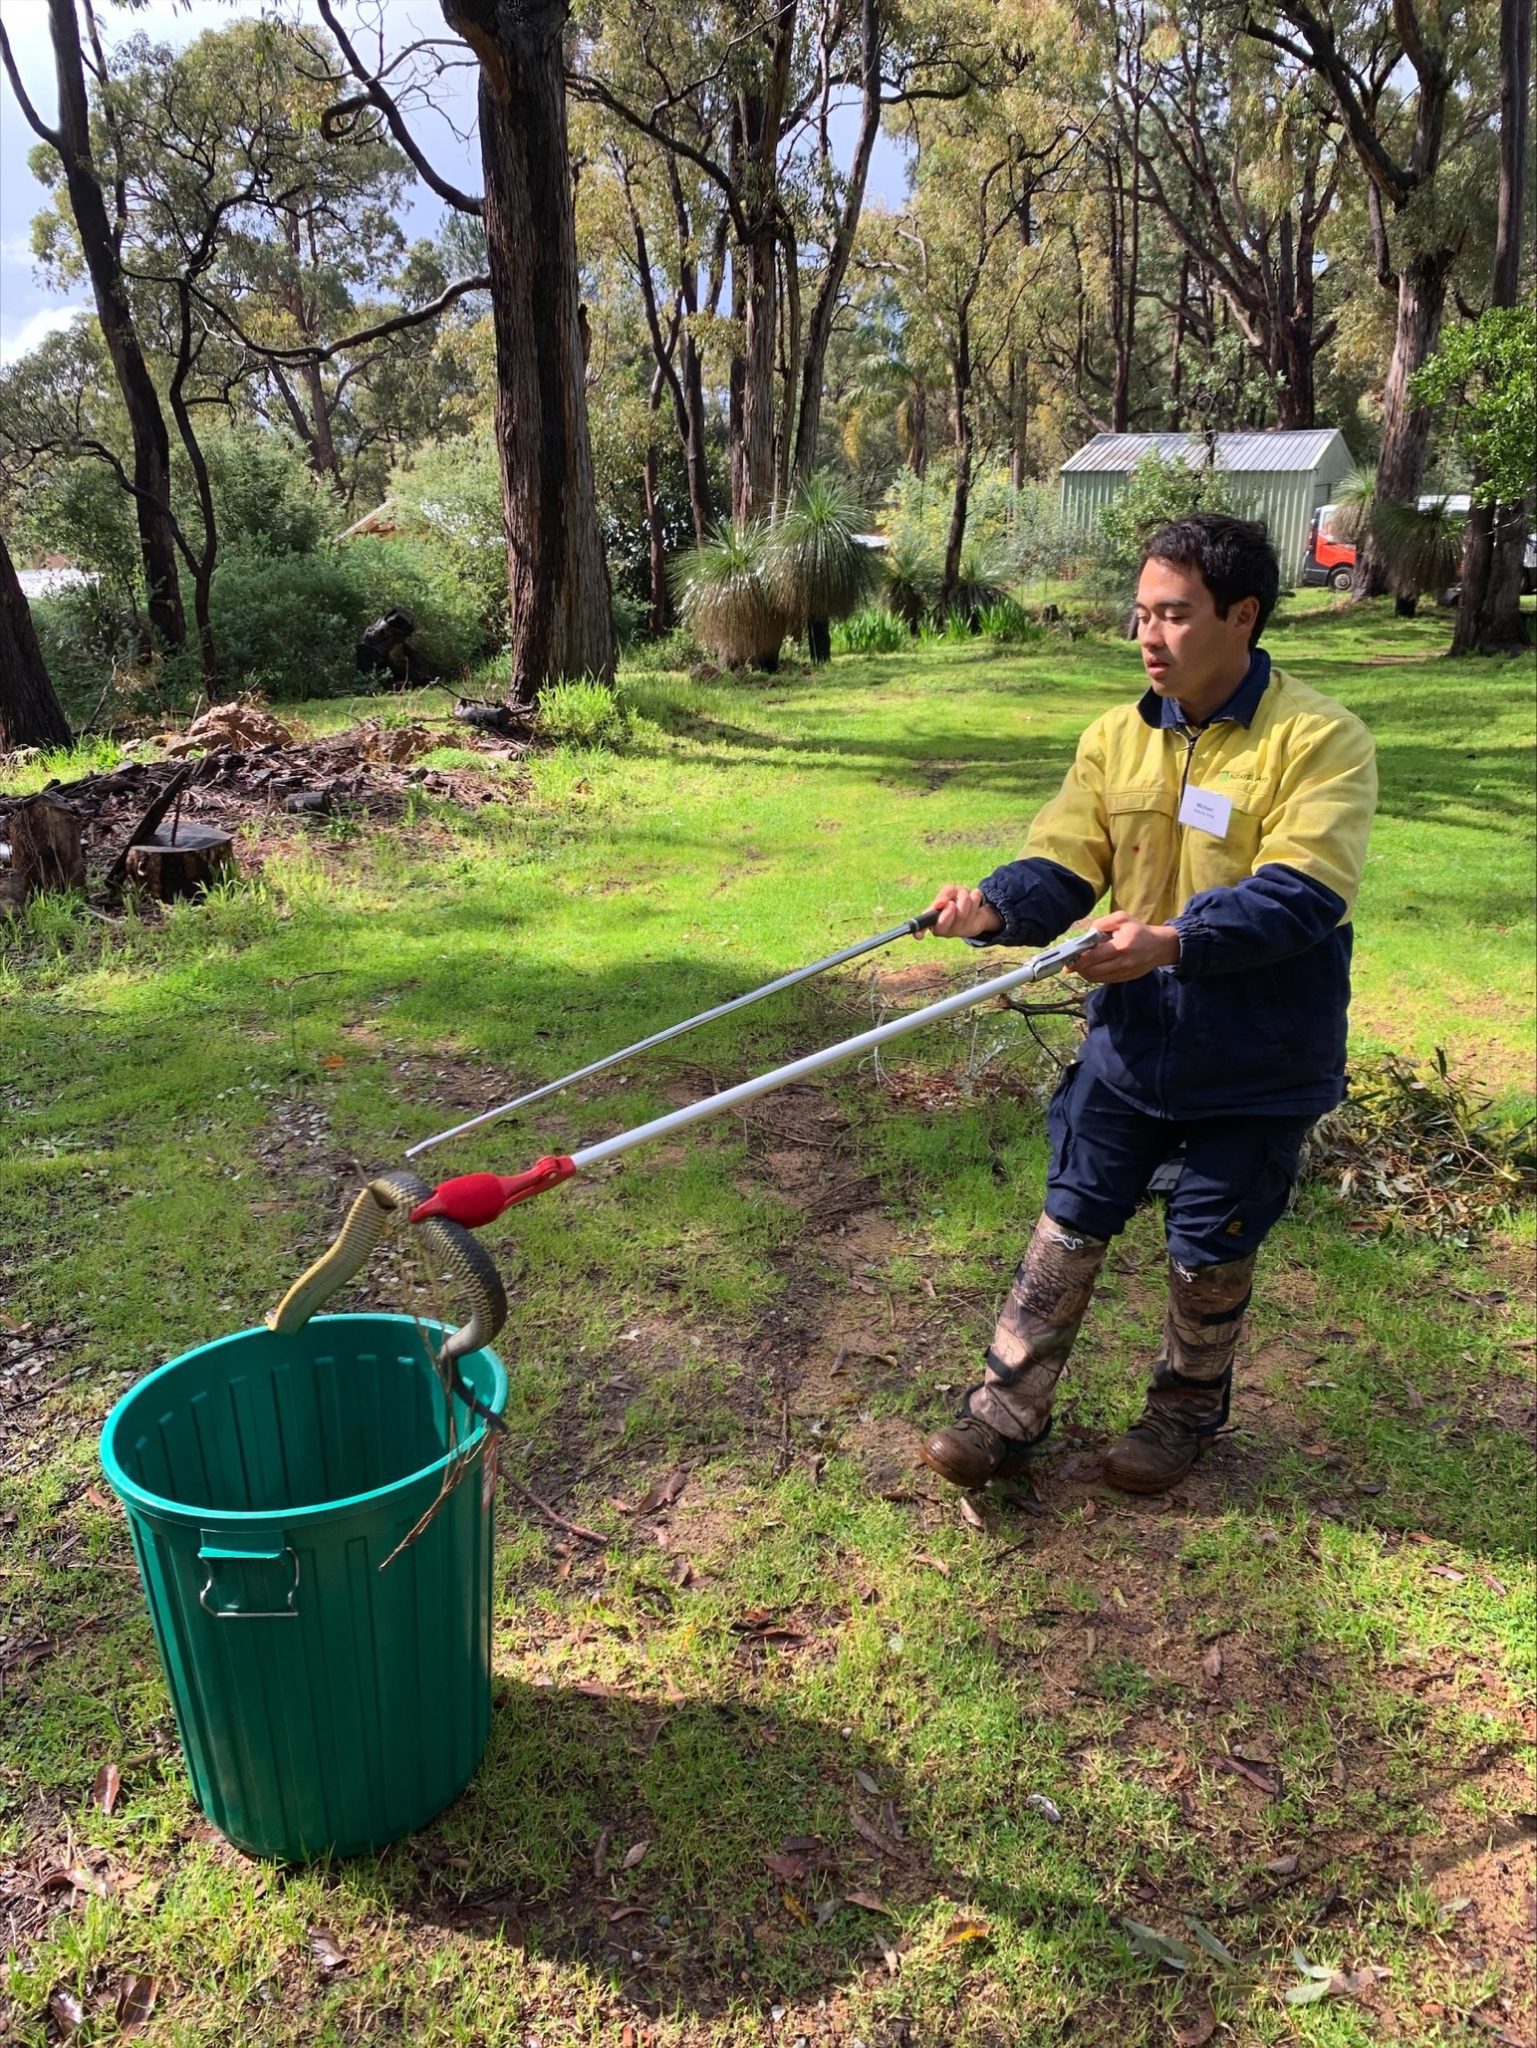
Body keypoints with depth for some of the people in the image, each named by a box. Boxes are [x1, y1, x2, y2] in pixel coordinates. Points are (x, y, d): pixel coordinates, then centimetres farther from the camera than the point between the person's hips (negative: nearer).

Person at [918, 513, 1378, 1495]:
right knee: (1070, 1225, 9)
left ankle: (1187, 1412, 40)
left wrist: (1176, 942, -41)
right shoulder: (1117, 738, 0)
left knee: (1210, 1252, 14)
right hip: (1131, 1040, 4)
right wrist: (995, 907, -27)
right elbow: (1060, 865, -5)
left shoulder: (1321, 739, -15)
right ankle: (1008, 1412, 24)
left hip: (1257, 1063, -3)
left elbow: (1301, 895, -26)